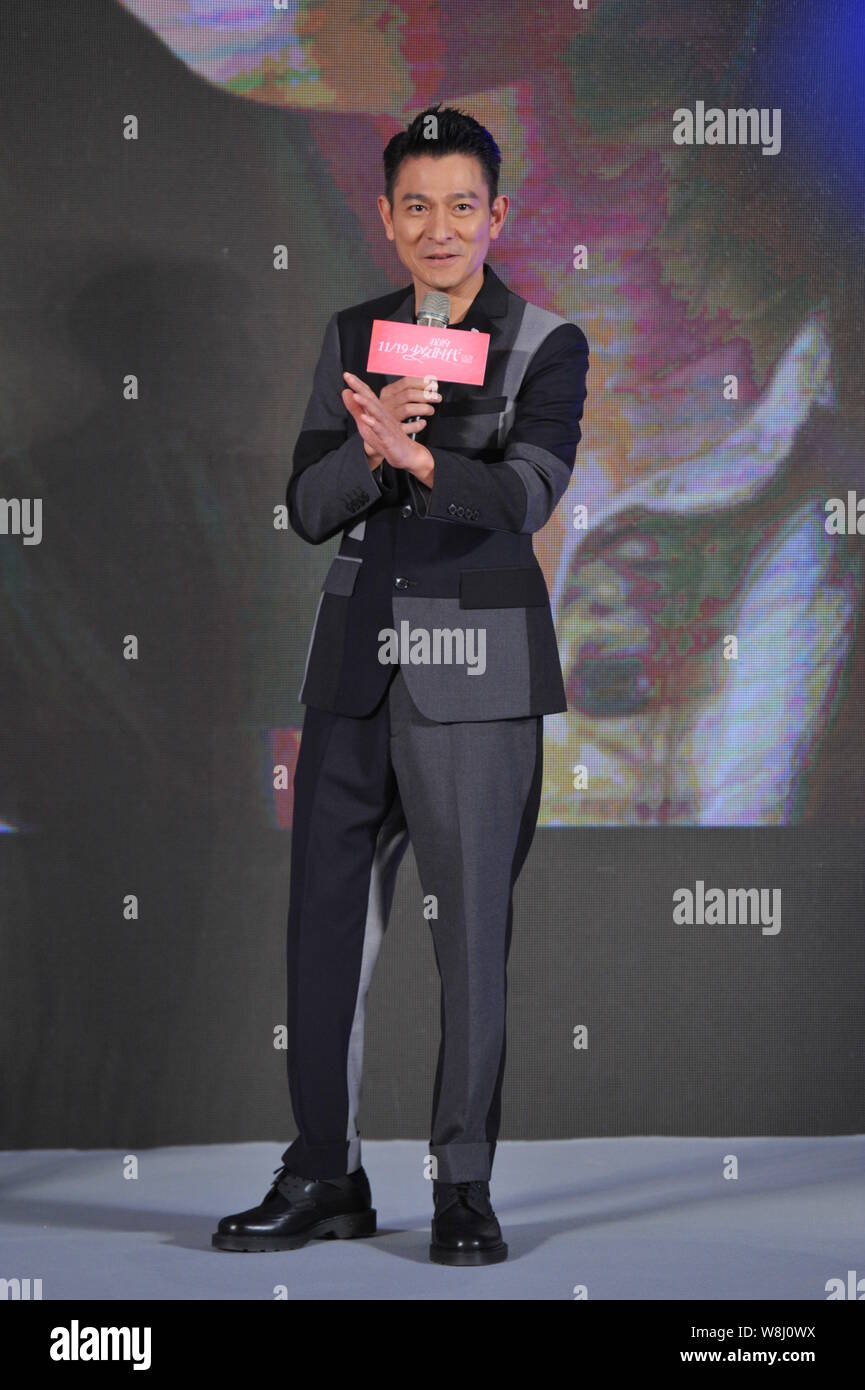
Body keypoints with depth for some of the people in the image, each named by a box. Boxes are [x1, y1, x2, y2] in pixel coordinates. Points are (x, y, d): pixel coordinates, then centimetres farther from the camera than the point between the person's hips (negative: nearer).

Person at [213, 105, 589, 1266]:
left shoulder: (546, 345, 0)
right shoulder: (353, 340, 10)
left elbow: (528, 494, -15)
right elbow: (309, 508, 3)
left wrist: (415, 455, -32)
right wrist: (372, 439, -17)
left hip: (475, 668, -4)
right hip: (357, 657, 4)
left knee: (473, 923, -1)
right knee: (327, 915, 4)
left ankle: (464, 1185, 9)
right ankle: (326, 1175, 15)